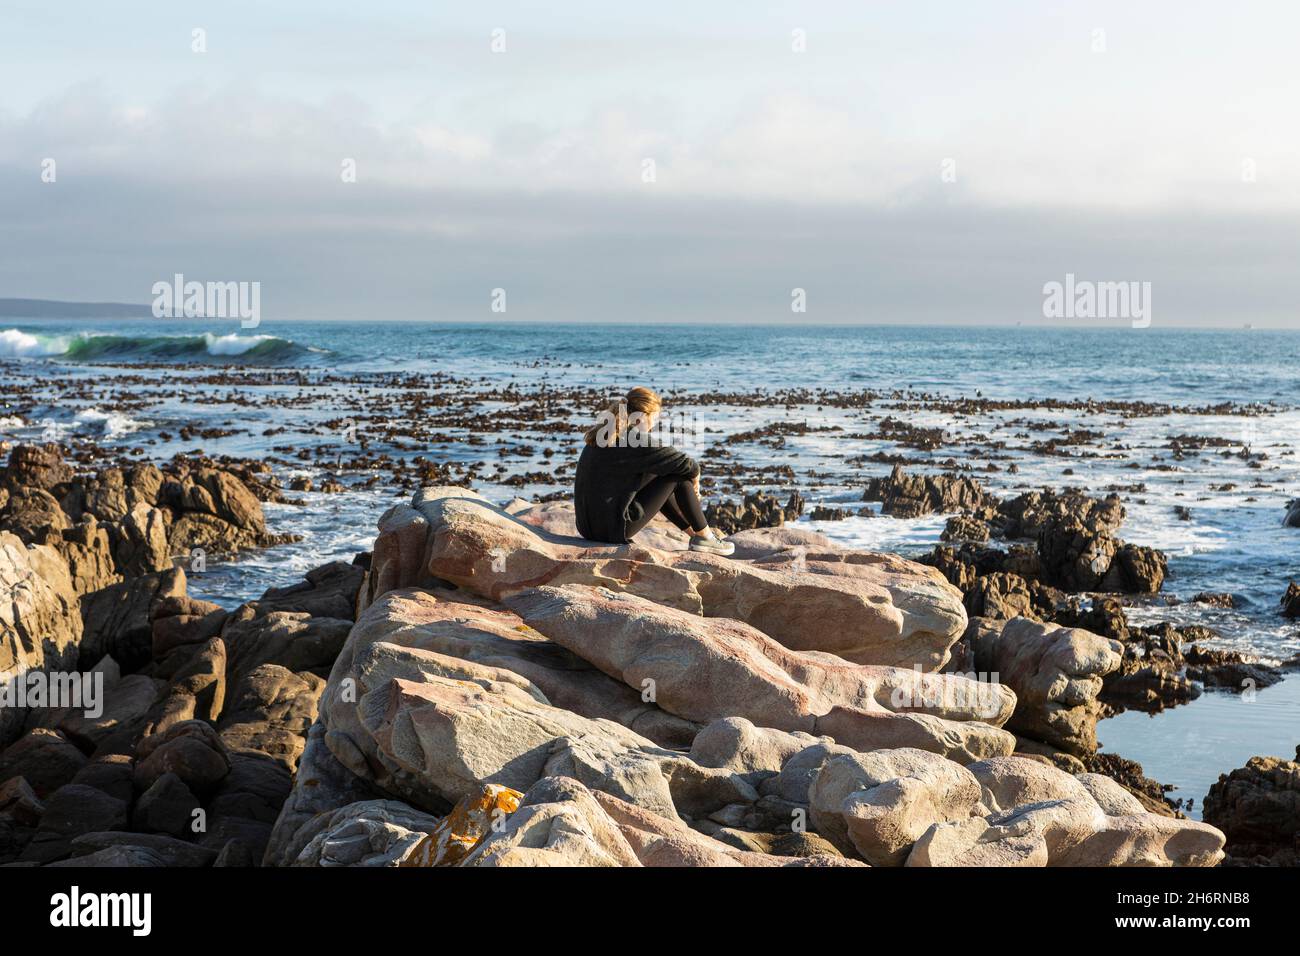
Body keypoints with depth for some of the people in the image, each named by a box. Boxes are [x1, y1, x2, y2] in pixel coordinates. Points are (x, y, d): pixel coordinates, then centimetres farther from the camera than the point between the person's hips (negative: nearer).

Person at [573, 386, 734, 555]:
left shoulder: (602, 434, 12)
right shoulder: (636, 440, -14)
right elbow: (684, 463, -9)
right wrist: (695, 478, 14)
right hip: (614, 529, -9)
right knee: (679, 474, 0)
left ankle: (694, 533, 33)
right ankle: (704, 537, 14)